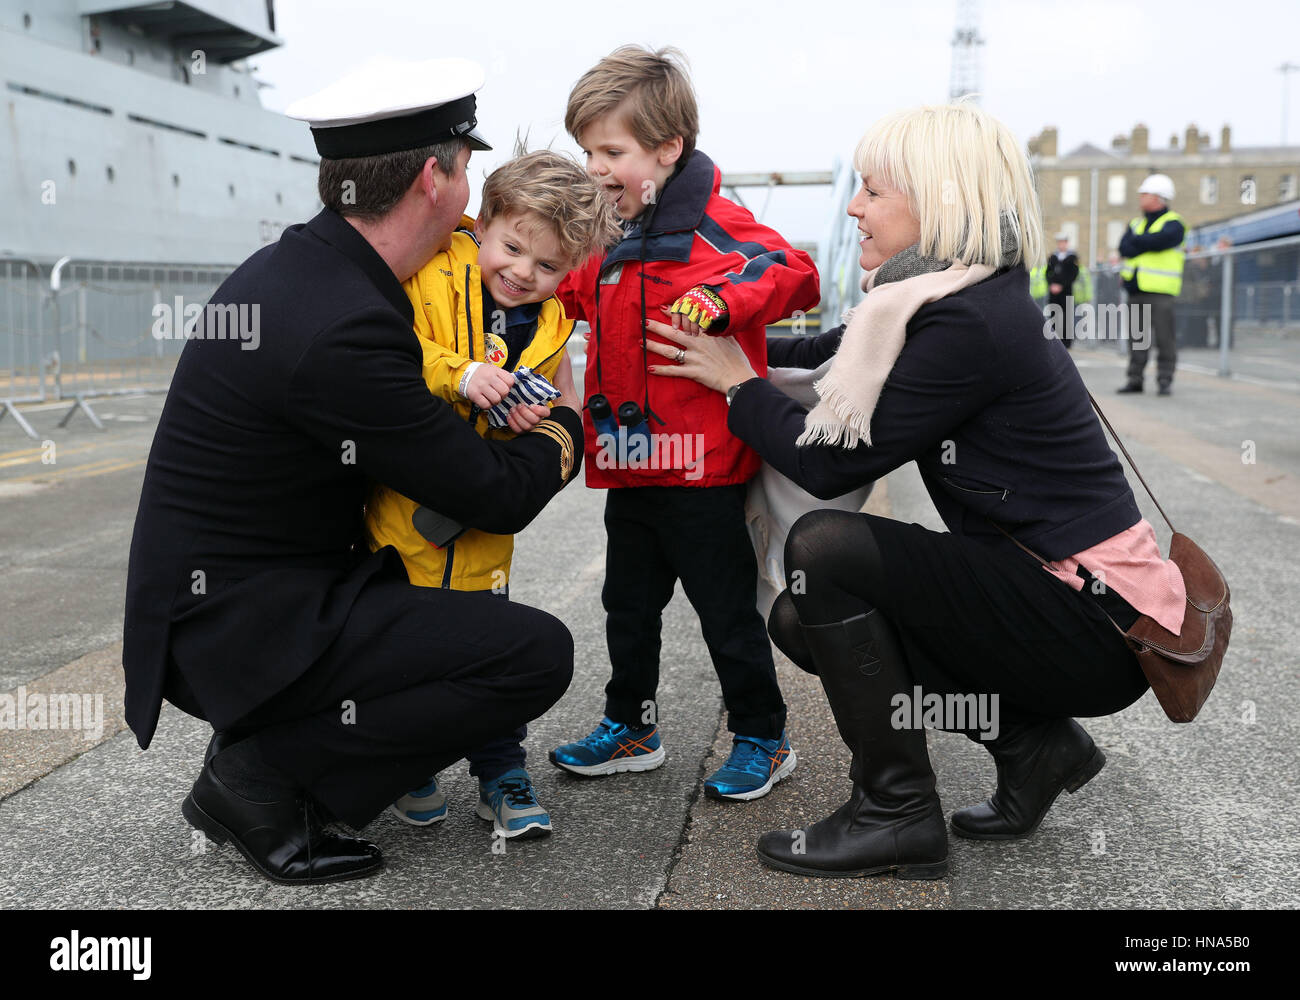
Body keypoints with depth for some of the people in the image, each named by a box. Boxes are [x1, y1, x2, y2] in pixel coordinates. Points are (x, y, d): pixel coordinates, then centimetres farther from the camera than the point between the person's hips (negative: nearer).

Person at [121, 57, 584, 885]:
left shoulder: (296, 261, 4)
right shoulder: (343, 328, -26)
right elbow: (499, 497, -17)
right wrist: (567, 419, 2)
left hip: (217, 593, 10)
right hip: (238, 624, -10)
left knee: (473, 608, 24)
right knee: (538, 654, -16)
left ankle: (264, 757, 14)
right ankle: (263, 774, -5)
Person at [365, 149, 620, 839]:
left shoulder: (549, 329, 5)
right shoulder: (429, 279, -8)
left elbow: (547, 415, 9)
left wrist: (532, 420, -13)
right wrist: (460, 375, -32)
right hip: (401, 518, -2)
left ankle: (502, 774, 23)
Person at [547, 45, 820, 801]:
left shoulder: (713, 224, -13)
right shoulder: (612, 235, 12)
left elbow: (793, 273, -24)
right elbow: (577, 293, 27)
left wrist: (720, 299, -38)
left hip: (702, 469, -8)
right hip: (630, 466, 8)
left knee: (727, 610, 5)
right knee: (629, 603, 18)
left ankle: (764, 739, 22)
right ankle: (631, 726, 35)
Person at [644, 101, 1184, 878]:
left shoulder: (970, 324, -22)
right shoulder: (972, 300, 7)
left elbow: (833, 463, -18)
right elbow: (835, 354, 19)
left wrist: (737, 381, -6)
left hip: (1095, 623, -9)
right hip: (1045, 587, 9)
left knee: (824, 548, -20)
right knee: (802, 621, 6)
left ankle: (895, 816, -6)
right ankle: (1033, 741, 11)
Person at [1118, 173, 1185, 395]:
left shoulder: (1173, 224, -1)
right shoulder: (1136, 223, 19)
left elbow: (1158, 240, -20)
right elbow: (1124, 247, 3)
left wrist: (1136, 242, -5)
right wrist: (1147, 245, -11)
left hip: (1160, 292, -6)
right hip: (1136, 291, 6)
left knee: (1164, 338, -6)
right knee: (1136, 338, 7)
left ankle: (1165, 381, 0)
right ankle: (1135, 380, 12)